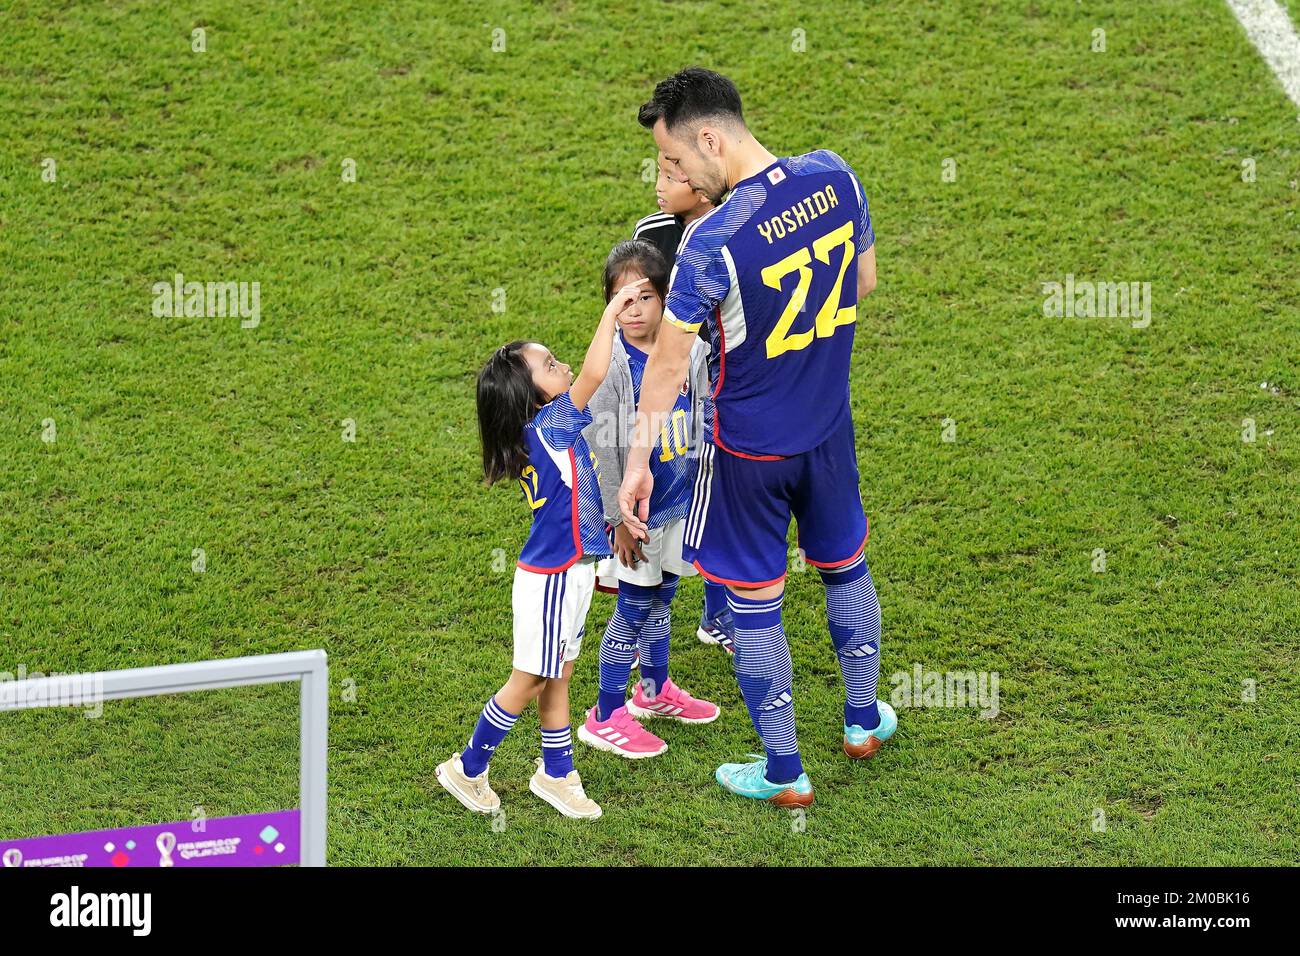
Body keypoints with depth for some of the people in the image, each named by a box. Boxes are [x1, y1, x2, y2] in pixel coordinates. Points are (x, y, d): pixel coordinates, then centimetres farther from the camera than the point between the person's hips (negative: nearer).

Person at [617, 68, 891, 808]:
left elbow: (668, 362, -19)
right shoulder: (836, 177, -11)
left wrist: (639, 461, -10)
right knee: (846, 568, 26)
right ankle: (864, 719, 44)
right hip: (831, 428, 5)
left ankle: (784, 774, 21)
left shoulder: (712, 241, -28)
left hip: (751, 448, -5)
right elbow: (865, 282, 6)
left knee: (755, 603, 10)